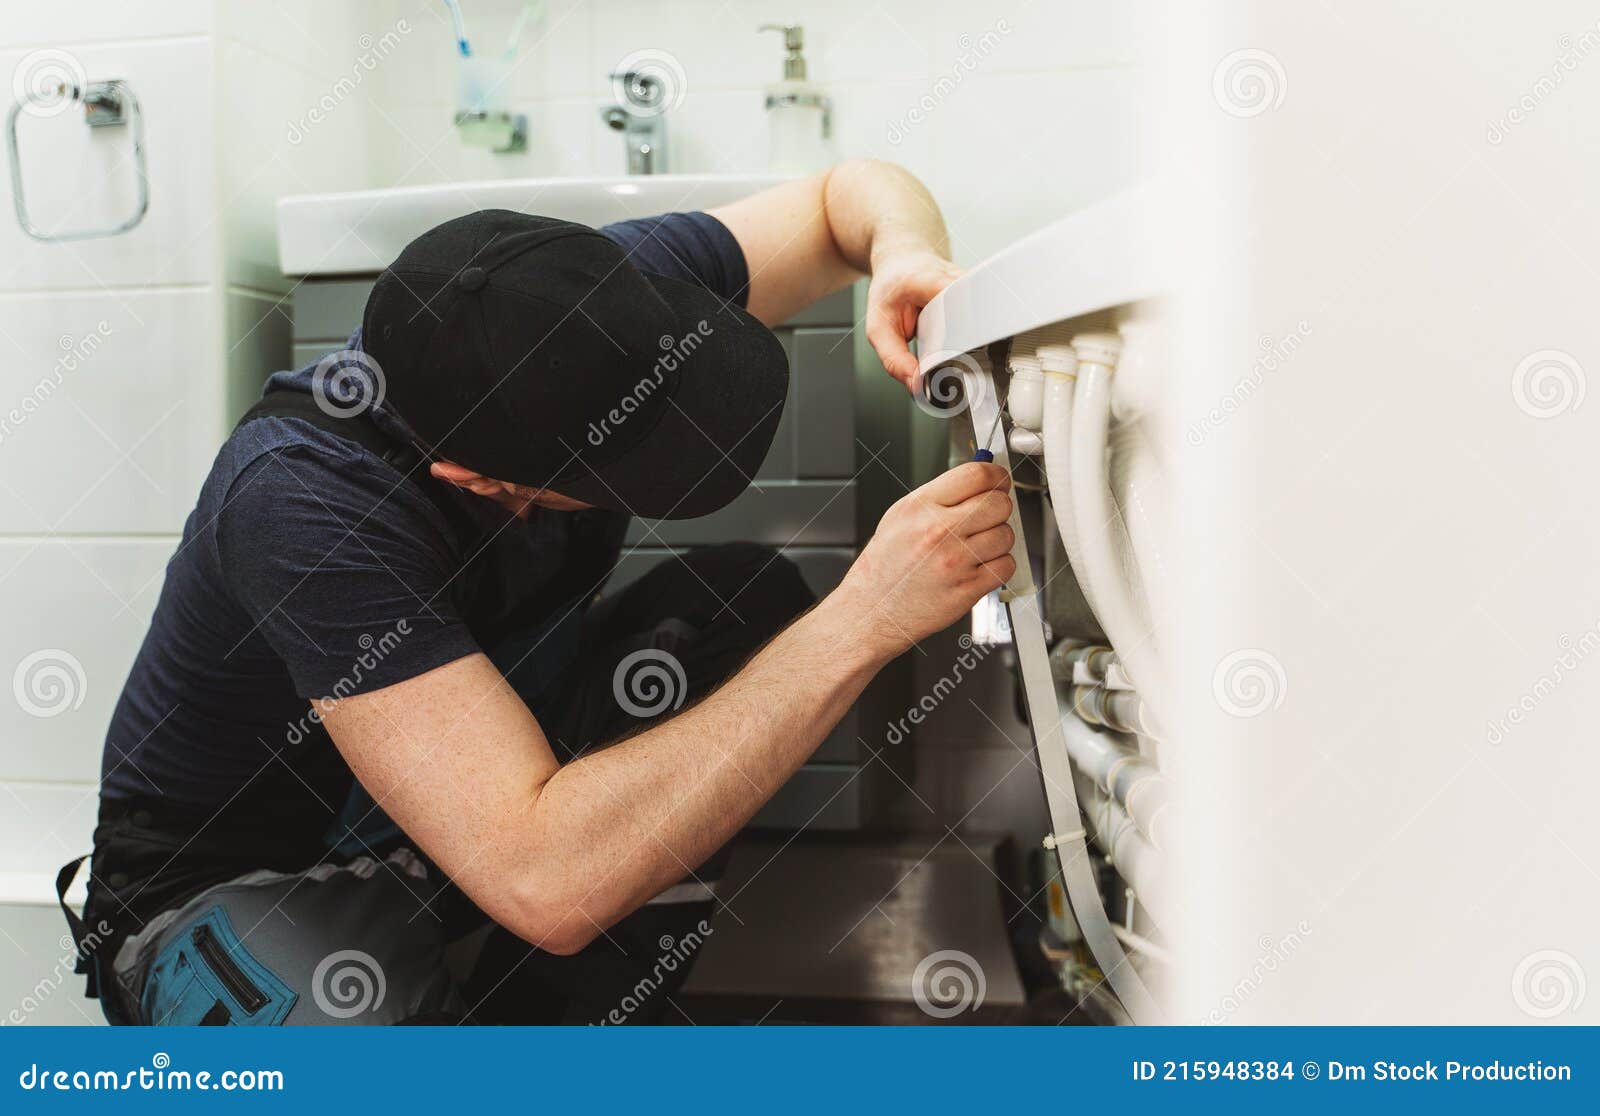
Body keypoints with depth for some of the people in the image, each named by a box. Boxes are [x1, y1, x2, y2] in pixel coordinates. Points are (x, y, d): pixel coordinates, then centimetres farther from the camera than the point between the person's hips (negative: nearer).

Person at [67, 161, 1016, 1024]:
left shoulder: (583, 299, -19)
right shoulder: (308, 496, -36)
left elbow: (851, 191, -5)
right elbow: (545, 881, -45)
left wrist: (906, 257, -29)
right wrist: (864, 621, -44)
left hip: (479, 769, 6)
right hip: (237, 882, -6)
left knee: (743, 605, -17)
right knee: (366, 1006, -40)